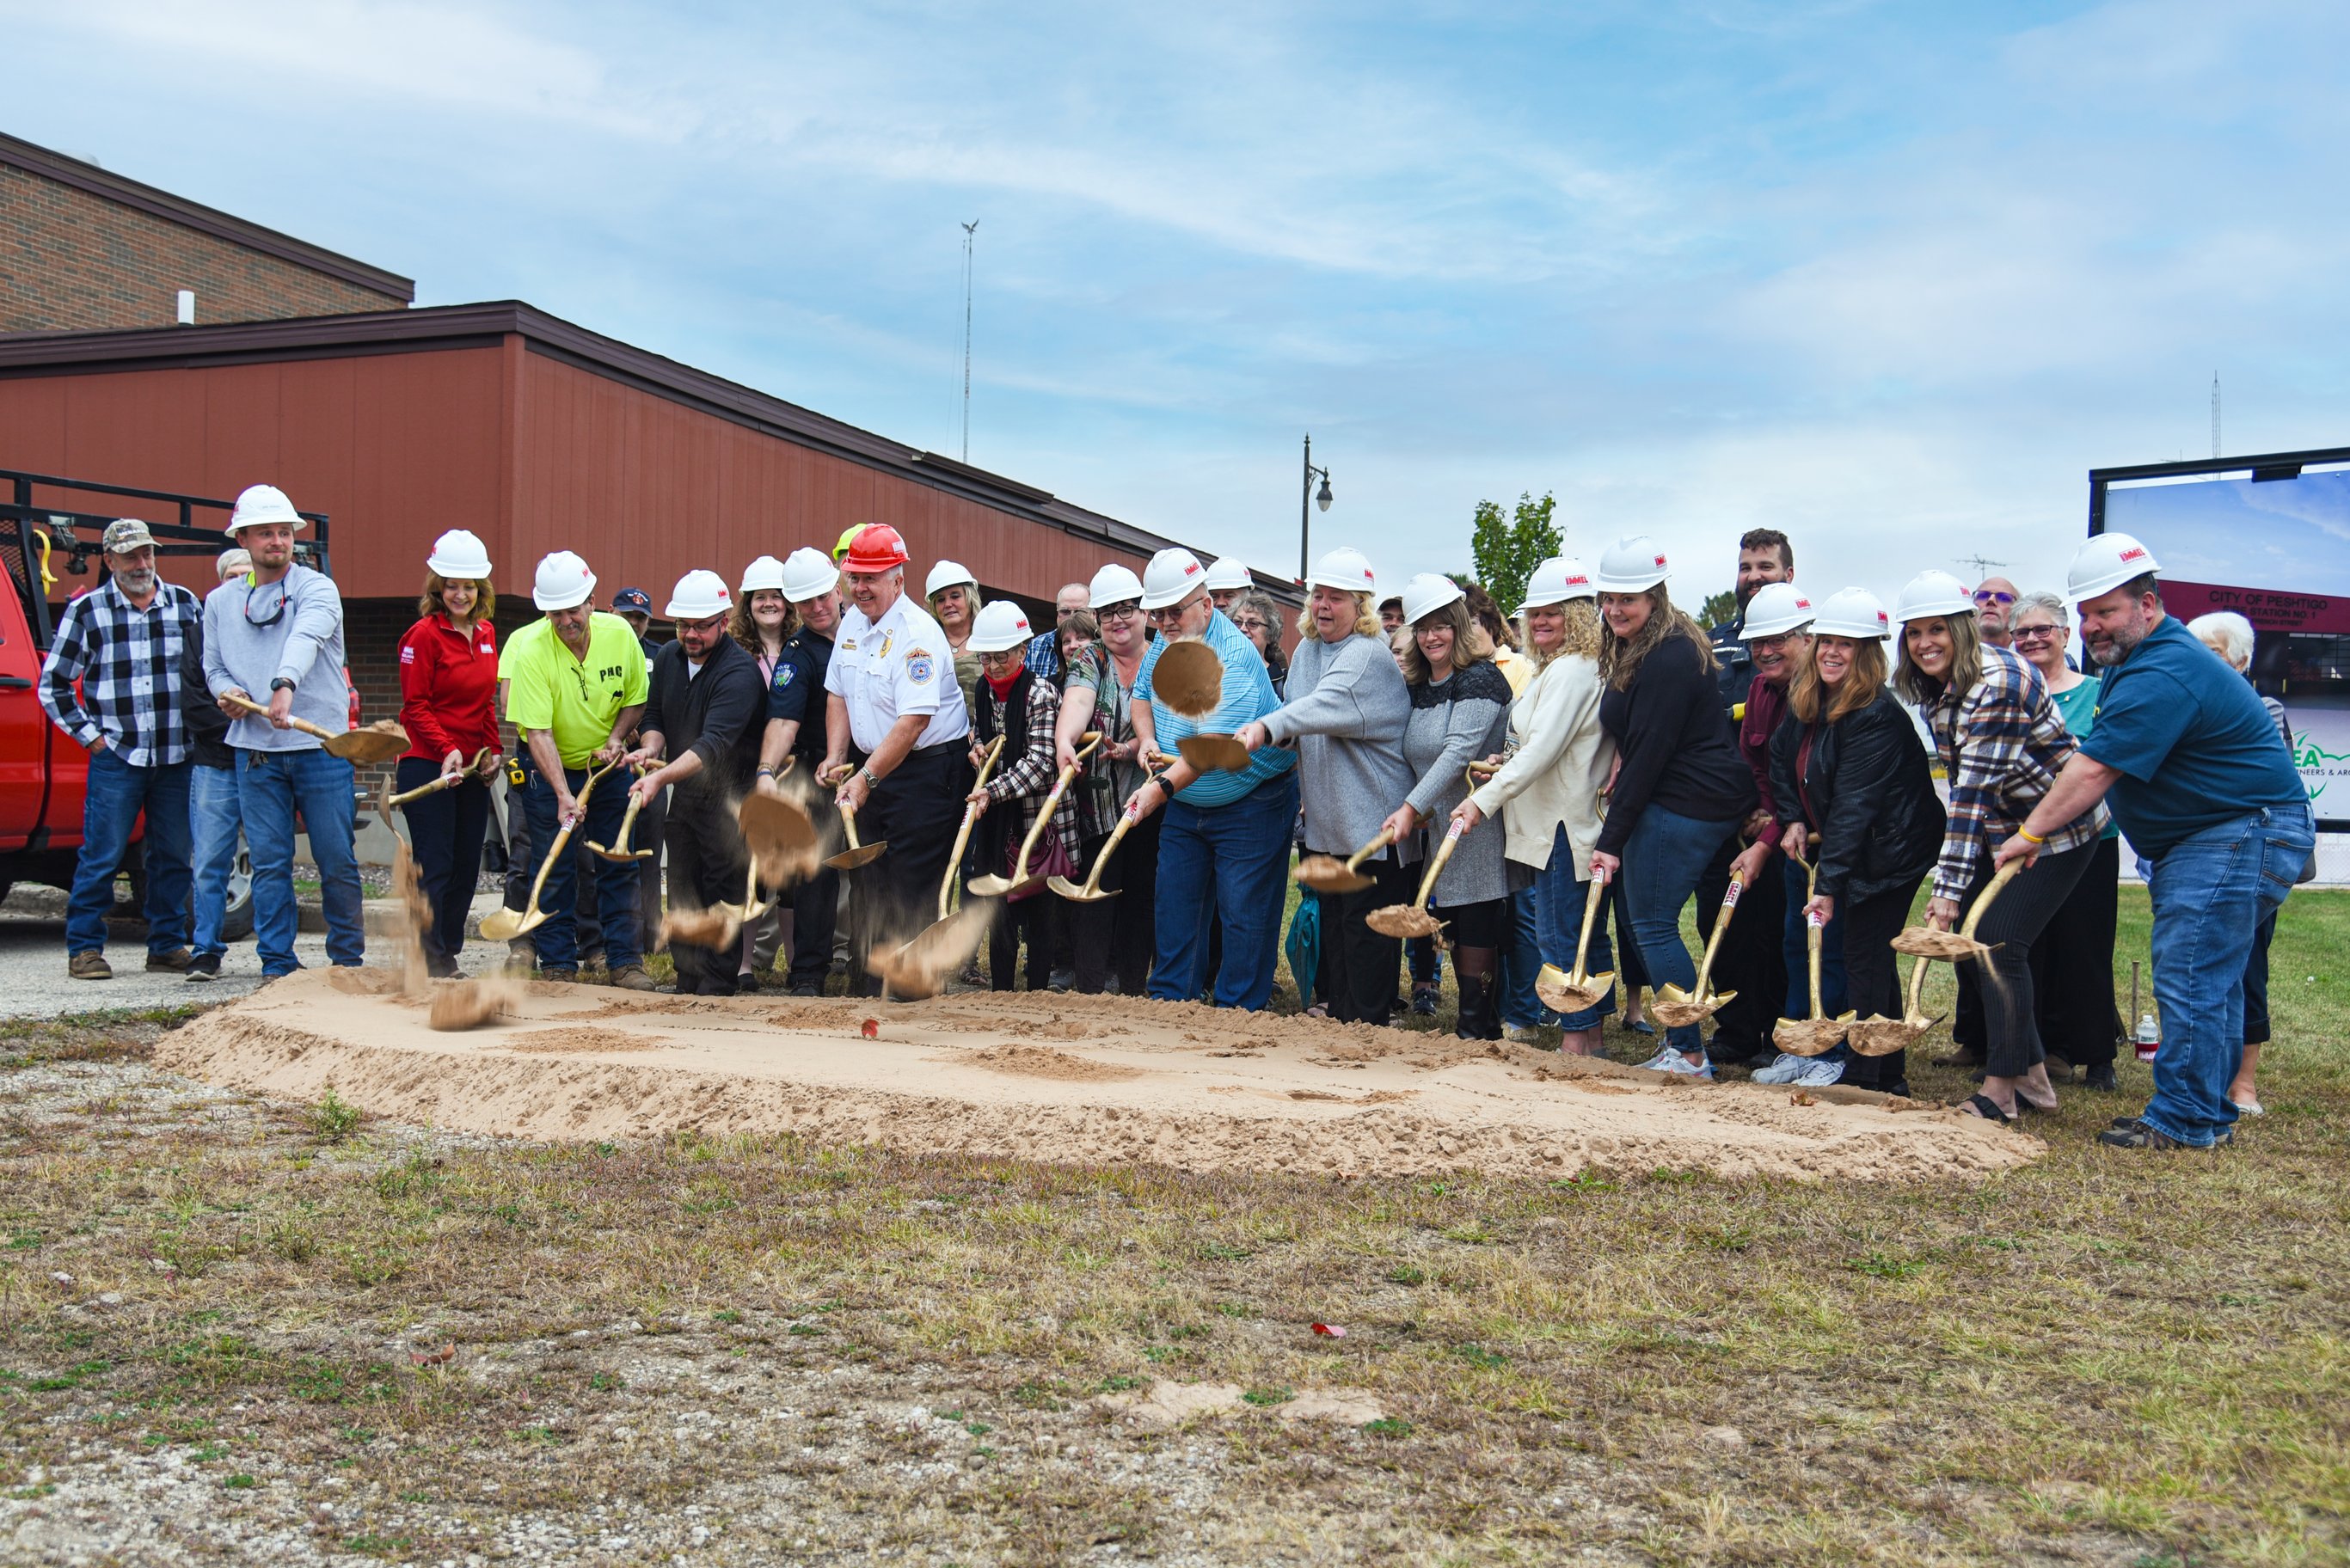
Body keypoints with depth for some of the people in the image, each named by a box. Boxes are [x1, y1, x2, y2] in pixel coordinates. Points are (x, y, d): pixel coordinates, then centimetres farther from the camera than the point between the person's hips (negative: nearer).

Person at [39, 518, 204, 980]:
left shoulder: (185, 604, 9)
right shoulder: (86, 610, 2)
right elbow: (52, 685, 6)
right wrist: (89, 735, 0)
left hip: (177, 755, 3)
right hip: (116, 755, -2)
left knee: (173, 856, 6)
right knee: (101, 856, -3)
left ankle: (168, 946, 16)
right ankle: (85, 948, 7)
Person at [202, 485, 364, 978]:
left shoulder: (317, 589, -1)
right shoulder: (220, 602, 14)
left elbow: (306, 638, -21)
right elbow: (212, 665, 21)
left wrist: (285, 685, -41)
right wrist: (226, 691, -4)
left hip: (321, 746, -3)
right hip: (254, 750, 3)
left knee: (336, 861, 1)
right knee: (270, 863, 4)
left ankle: (348, 958, 13)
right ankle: (277, 965, 10)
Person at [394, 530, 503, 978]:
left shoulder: (487, 634, 11)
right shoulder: (424, 634, -8)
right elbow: (415, 705, -10)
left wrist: (493, 750, 8)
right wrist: (447, 749, -20)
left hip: (473, 770, 7)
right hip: (427, 766, -7)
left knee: (467, 868, 9)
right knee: (434, 867, -5)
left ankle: (447, 957, 20)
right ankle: (429, 963, 3)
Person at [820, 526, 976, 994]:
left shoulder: (917, 634, -19)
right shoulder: (852, 622, 8)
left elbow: (913, 722, -24)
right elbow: (838, 694, 15)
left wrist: (866, 778, -26)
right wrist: (835, 758, 1)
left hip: (928, 770, -8)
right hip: (872, 767, 8)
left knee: (911, 889, -7)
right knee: (865, 881, 11)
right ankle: (863, 986, 21)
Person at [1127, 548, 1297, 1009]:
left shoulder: (1234, 655, -25)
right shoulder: (1165, 644, 2)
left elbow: (1213, 744, -34)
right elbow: (1143, 694, 21)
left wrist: (1162, 788, -45)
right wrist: (1147, 738, -1)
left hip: (1251, 805, -8)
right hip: (1184, 806, 8)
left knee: (1243, 912, -3)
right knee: (1174, 904, 11)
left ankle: (1236, 1013, 6)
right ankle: (1170, 1001, 21)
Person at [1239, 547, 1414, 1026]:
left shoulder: (1369, 654, -14)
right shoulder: (1306, 652, 13)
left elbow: (1325, 706, -32)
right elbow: (1294, 720, 17)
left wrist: (1266, 726, -45)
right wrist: (1276, 735, -5)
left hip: (1371, 820, -8)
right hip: (1324, 821, 8)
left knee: (1365, 925, -4)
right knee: (1331, 920, 14)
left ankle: (1366, 1025, 4)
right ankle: (1336, 1016, 22)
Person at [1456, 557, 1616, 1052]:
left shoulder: (1571, 671, -16)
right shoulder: (1556, 669, 17)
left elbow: (1543, 749, -23)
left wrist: (1484, 800, -24)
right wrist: (1506, 762, 6)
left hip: (1565, 825, -11)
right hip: (1562, 822, 11)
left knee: (1558, 935, -5)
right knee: (1586, 933, 14)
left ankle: (1576, 1038, 0)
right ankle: (1590, 1034, 21)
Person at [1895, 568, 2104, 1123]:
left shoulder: (1997, 682, -26)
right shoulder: (1932, 686, 1)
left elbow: (1975, 789, -31)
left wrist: (1949, 886, -34)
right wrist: (1952, 886, 6)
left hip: (2059, 824, -9)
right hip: (2004, 827, 9)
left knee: (1998, 946, -12)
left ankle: (2002, 1090, 0)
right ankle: (2033, 1076, 17)